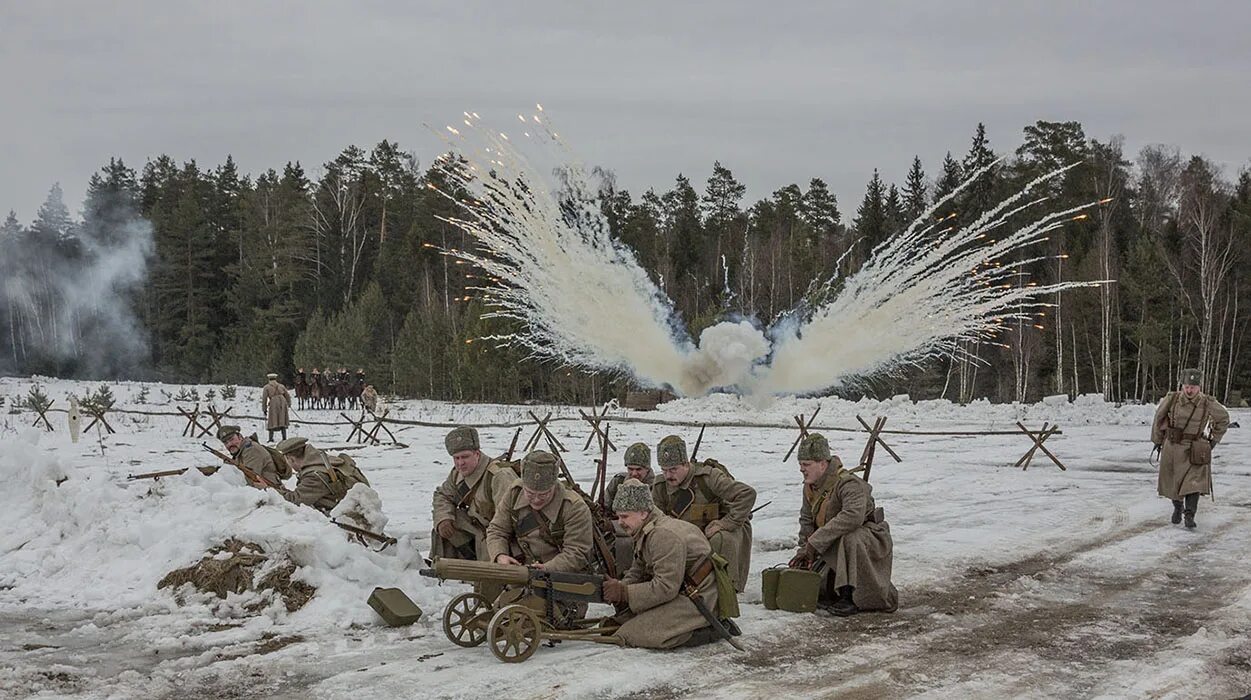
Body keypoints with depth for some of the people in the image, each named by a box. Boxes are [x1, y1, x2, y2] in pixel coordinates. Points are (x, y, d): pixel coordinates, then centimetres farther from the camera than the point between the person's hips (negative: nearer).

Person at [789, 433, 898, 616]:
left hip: (872, 539, -8)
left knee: (851, 538, -41)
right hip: (836, 548, 8)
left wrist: (815, 542, -42)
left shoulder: (848, 484, -26)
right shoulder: (810, 487, 2)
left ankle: (851, 596, -29)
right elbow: (807, 520, 14)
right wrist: (804, 549, -2)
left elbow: (853, 516, -44)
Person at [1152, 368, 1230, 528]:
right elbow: (1159, 418, 6)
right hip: (1172, 447, 1)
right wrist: (1157, 440, 12)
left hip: (1195, 451, -1)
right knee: (1172, 481, 11)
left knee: (1194, 481, -14)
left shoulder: (1208, 403, -11)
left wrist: (1214, 439, 7)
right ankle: (1178, 507, 35)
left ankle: (1189, 515, -8)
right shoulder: (1172, 399, -11)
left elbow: (1223, 418, 8)